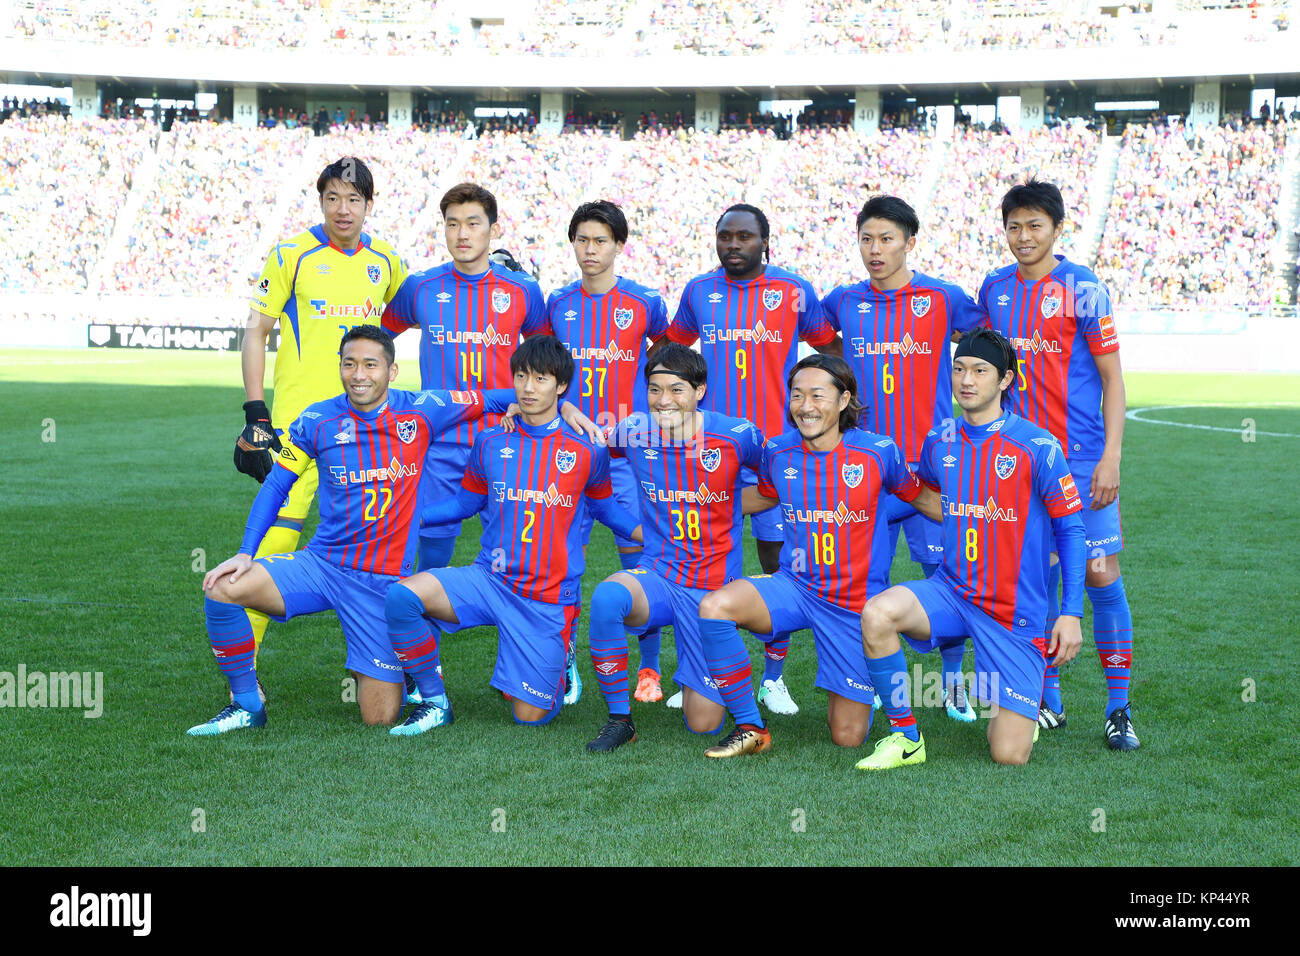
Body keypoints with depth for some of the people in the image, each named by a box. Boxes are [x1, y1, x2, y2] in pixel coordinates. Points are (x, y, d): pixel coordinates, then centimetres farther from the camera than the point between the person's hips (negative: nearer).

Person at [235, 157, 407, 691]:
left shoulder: (385, 261, 10)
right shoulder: (290, 255, -2)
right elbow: (255, 332, 0)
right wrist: (255, 414, -8)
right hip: (299, 420, -4)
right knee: (279, 531, -12)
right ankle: (242, 661, -5)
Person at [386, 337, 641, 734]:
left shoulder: (588, 450, -1)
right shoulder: (490, 443, 4)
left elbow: (604, 506, 14)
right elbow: (466, 502, 17)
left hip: (549, 601, -2)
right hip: (489, 580, 2)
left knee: (530, 716, 0)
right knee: (402, 596, -25)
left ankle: (558, 662, 36)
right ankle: (434, 701, -4)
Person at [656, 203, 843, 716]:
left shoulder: (794, 291, 1)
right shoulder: (699, 291, 8)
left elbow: (832, 348, 12)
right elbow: (670, 345, 24)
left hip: (776, 444, -2)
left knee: (779, 556, 0)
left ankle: (774, 678, 10)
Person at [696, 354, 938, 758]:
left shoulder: (878, 452, -11)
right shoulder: (777, 453, -2)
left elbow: (921, 497, 7)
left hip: (857, 601, -2)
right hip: (795, 586, 2)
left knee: (848, 737, -1)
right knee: (714, 607, -28)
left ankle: (860, 690, 38)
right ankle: (750, 728, -13)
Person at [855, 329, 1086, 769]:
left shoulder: (1037, 446, -10)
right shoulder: (939, 441, 3)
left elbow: (1070, 530, -5)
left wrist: (1071, 613, -10)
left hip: (1015, 612, -3)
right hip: (950, 591, 3)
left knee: (1009, 755, -8)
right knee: (877, 614, -29)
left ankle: (1019, 708, 31)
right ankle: (905, 737, -10)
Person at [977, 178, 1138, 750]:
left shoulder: (1083, 289, -6)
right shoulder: (994, 290, 8)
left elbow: (1112, 379, -6)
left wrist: (1110, 457, -13)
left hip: (1082, 459, -4)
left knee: (1101, 576, -4)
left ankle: (1119, 709, 3)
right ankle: (1048, 702, 19)